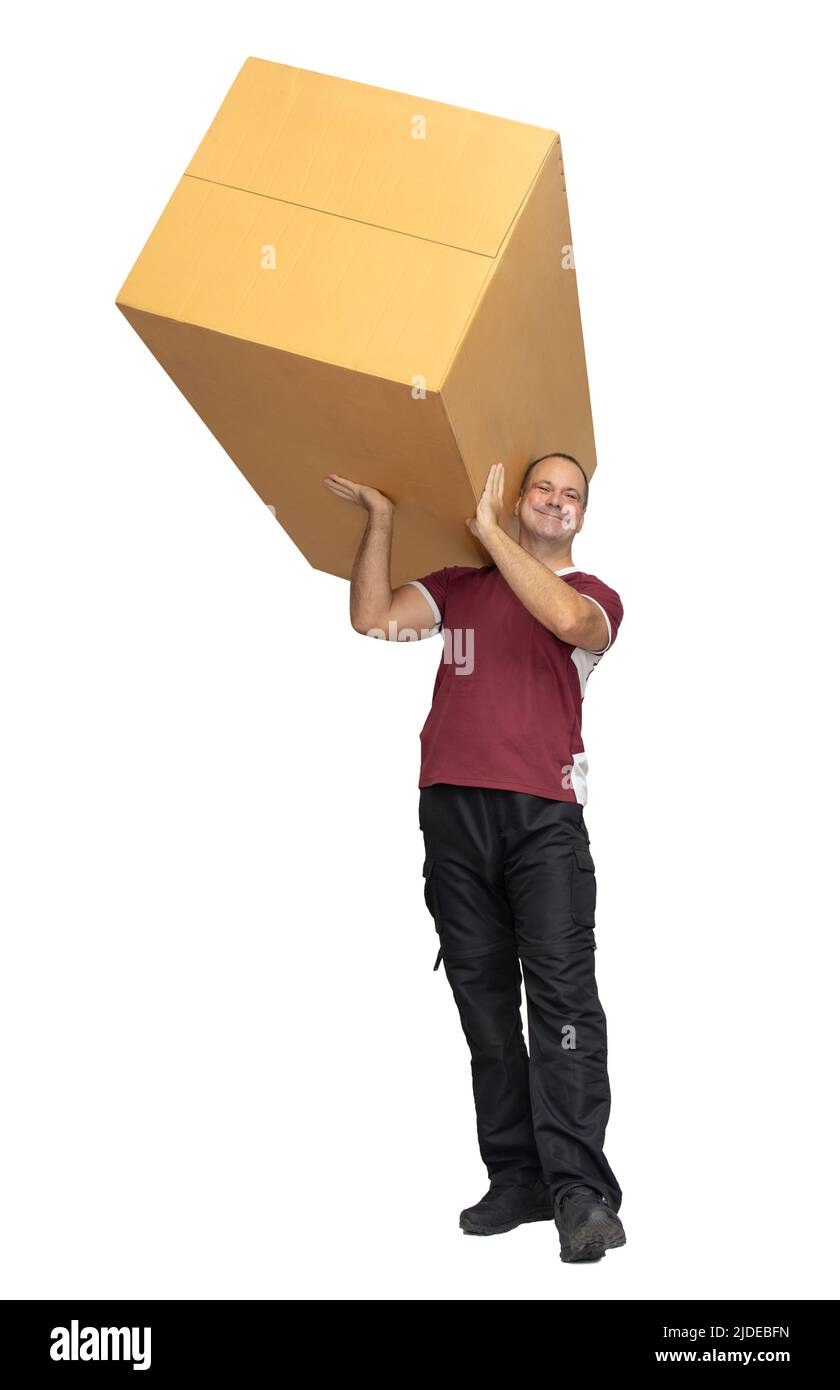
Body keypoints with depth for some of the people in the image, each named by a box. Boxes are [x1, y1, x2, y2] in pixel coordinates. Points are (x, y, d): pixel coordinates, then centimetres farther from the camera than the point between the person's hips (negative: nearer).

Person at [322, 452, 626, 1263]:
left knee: (562, 998, -11)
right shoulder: (459, 587, 20)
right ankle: (516, 1180, 11)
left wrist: (490, 531, -8)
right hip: (452, 815, 3)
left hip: (544, 820, -3)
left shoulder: (595, 597, 11)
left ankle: (580, 1189, -9)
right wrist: (380, 518, 5)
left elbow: (566, 619, -14)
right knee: (484, 1005, 4)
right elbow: (372, 618, 7)